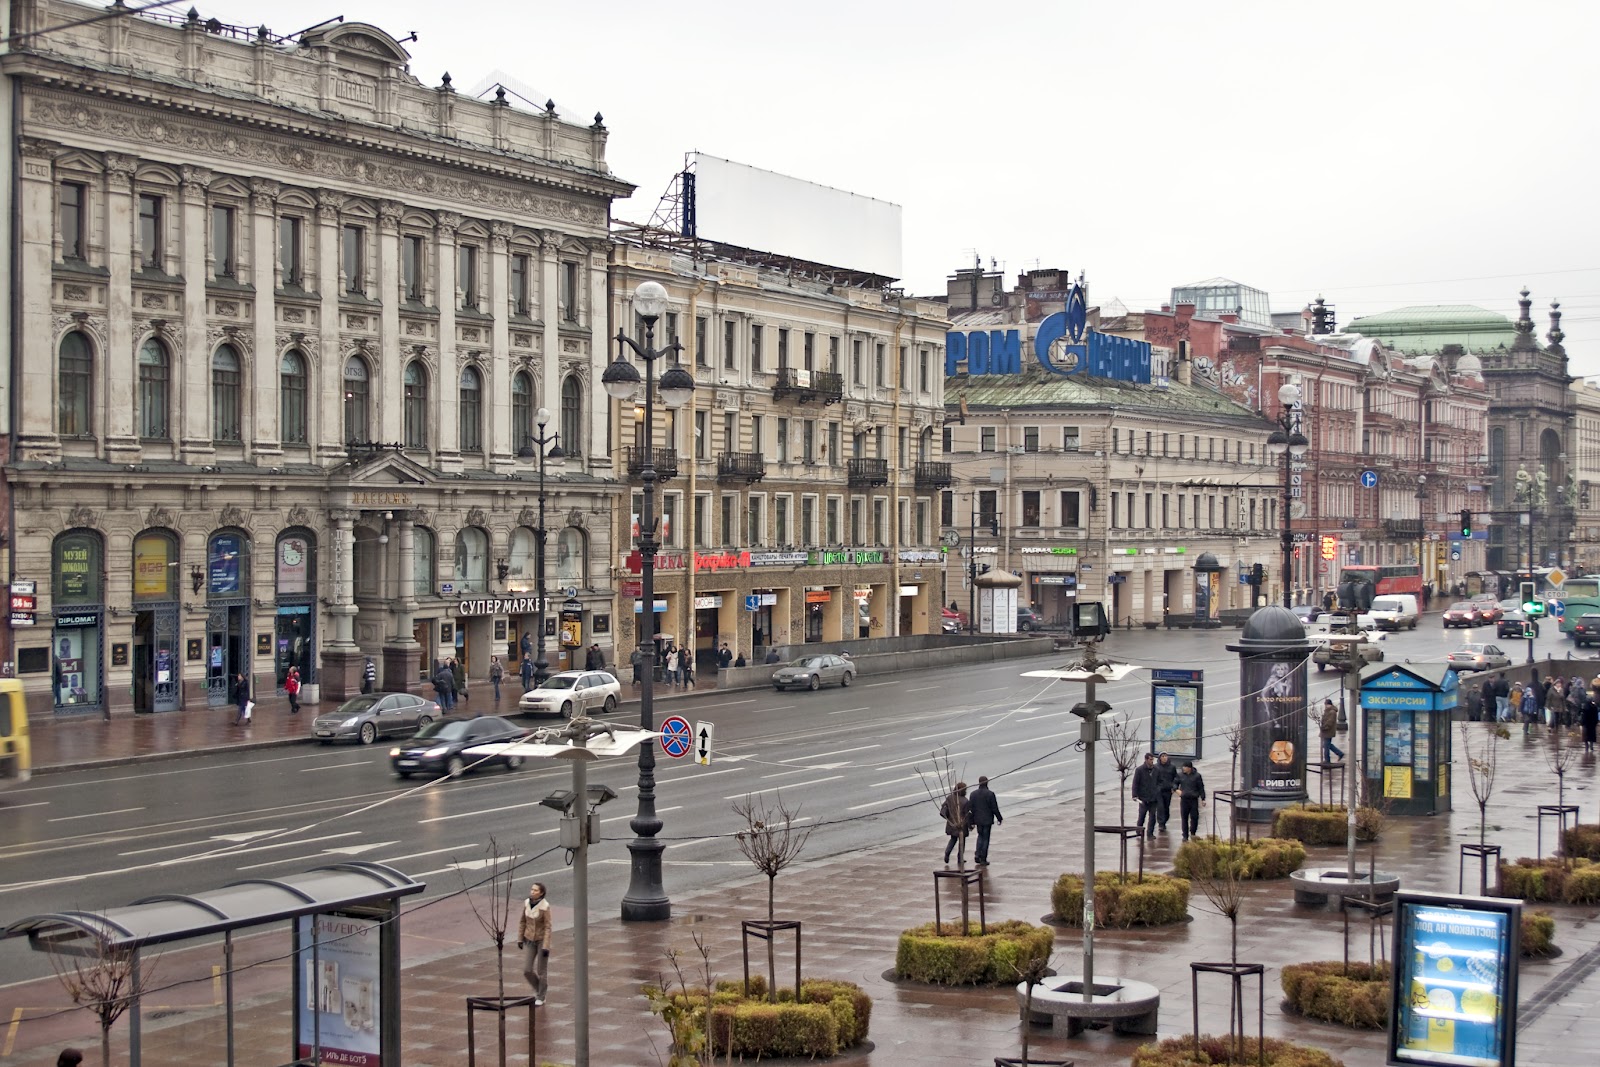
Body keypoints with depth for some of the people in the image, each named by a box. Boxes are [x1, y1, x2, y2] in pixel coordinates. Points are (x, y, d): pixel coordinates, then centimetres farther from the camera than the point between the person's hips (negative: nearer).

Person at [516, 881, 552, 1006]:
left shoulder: (545, 906, -21)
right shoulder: (527, 903, -5)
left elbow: (548, 927, -19)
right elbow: (523, 921, 6)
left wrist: (546, 947, -21)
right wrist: (520, 939, 8)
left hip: (542, 940, -5)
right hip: (529, 940, 5)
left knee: (541, 970, 5)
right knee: (527, 970, 1)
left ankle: (541, 997, 24)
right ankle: (538, 988, 29)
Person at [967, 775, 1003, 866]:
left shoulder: (973, 794, -1)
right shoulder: (990, 794, -14)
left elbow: (970, 808, 2)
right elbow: (995, 808, -11)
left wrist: (972, 821, 10)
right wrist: (999, 818, 2)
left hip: (978, 820, 4)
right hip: (987, 820, -4)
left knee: (980, 836, 22)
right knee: (985, 838, 5)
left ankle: (977, 854, 5)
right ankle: (983, 859, 6)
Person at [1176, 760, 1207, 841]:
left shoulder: (1197, 775, -1)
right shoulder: (1180, 775, 3)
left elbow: (1201, 788, 4)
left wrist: (1203, 799, 2)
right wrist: (1177, 789, -8)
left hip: (1194, 799, -1)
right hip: (1184, 799, 1)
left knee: (1194, 817, -2)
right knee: (1184, 818, 3)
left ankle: (1193, 833, 18)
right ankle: (1185, 836, 10)